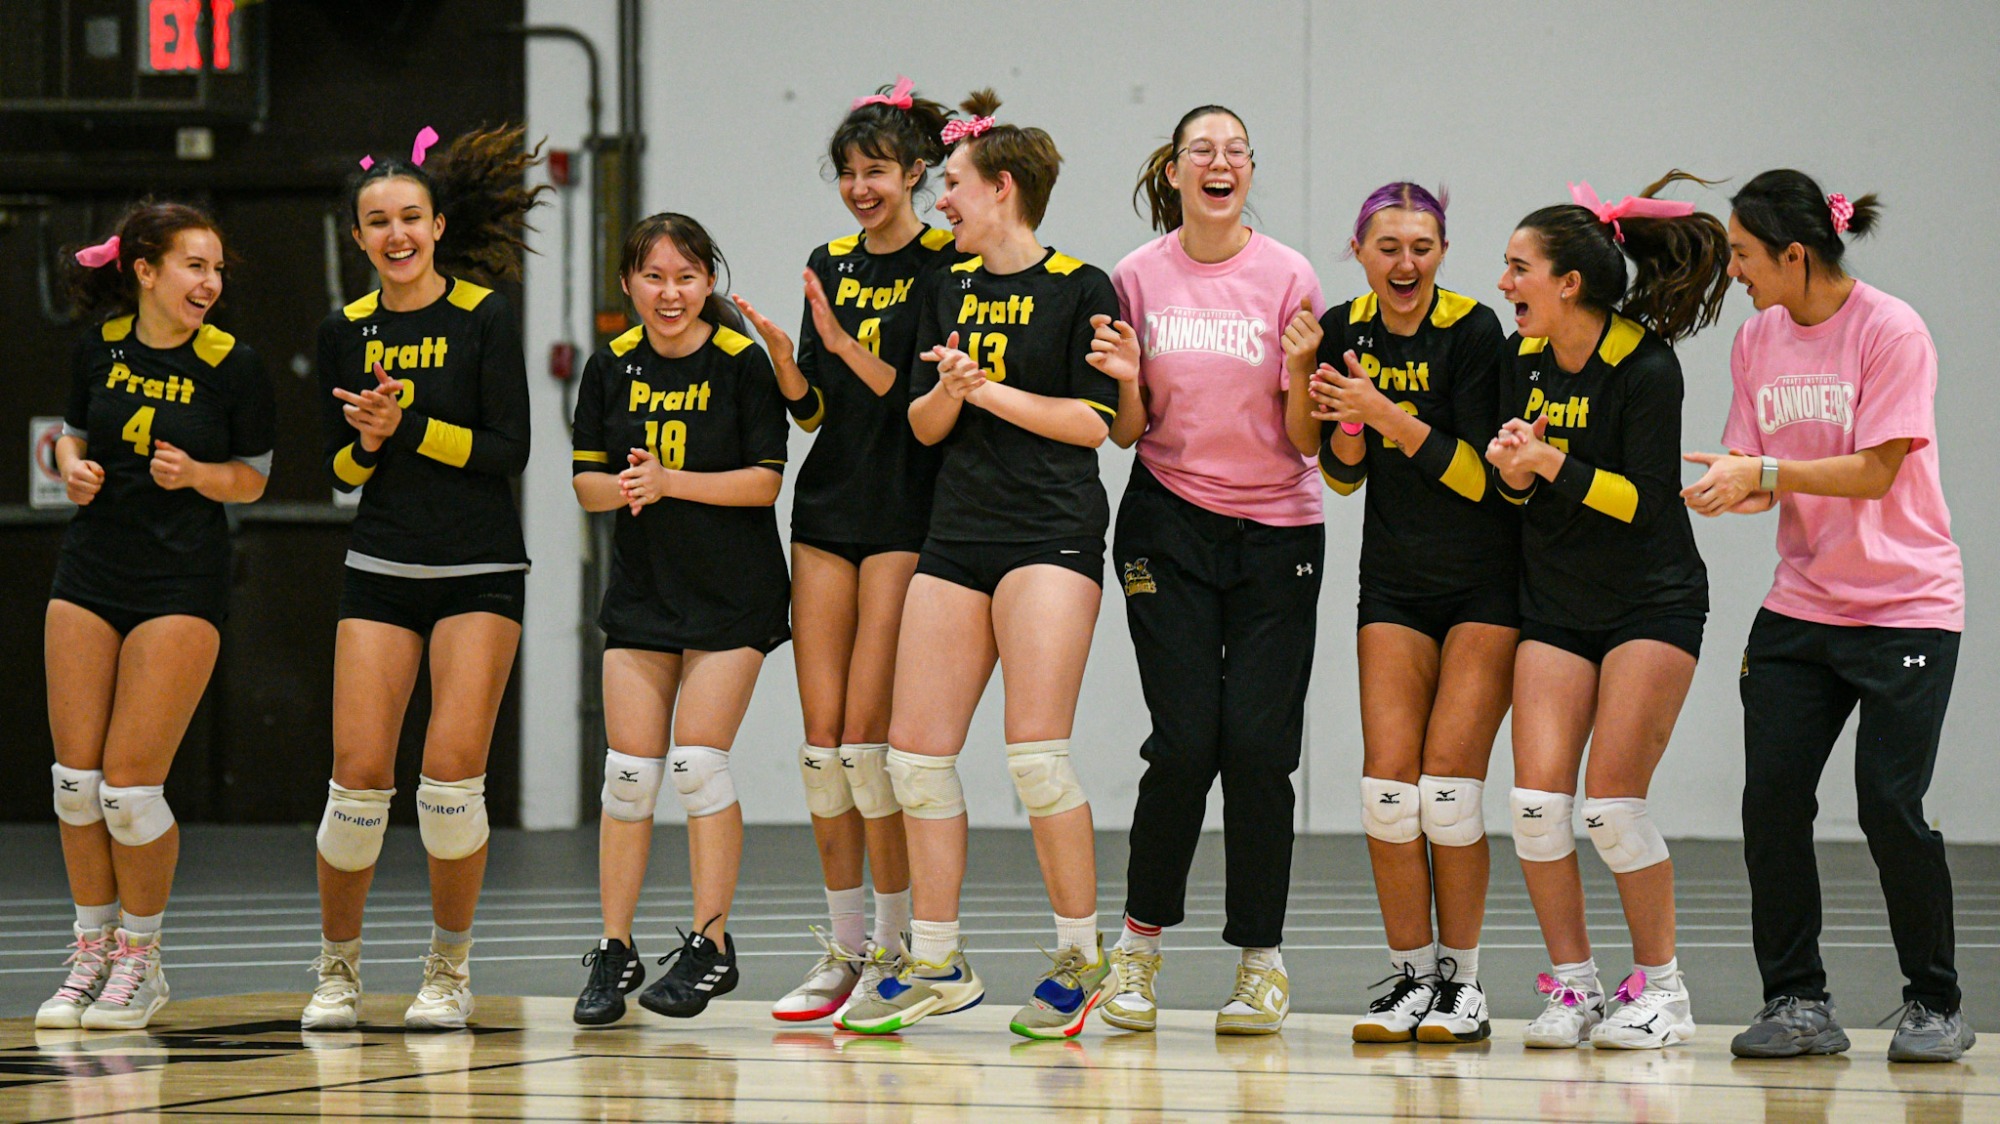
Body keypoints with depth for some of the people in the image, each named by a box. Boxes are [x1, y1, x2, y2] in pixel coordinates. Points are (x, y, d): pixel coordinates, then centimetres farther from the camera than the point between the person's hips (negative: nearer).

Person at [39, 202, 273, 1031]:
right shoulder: (99, 345, 1)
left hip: (182, 584, -3)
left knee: (130, 786, -7)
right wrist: (73, 466, -6)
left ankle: (140, 960, 11)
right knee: (75, 777, 3)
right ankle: (91, 953, 18)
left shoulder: (232, 366, -7)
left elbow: (252, 478, 2)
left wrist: (194, 474, -17)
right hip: (89, 575, 4)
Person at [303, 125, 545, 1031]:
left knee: (453, 771, -11)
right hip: (381, 571, 3)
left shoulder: (483, 316, -4)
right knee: (359, 771, -5)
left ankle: (450, 969, 7)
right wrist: (365, 441, -11)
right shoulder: (345, 331, 7)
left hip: (479, 572, -3)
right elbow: (340, 469, 11)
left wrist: (408, 427, -17)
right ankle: (337, 968, 13)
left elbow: (510, 448, -8)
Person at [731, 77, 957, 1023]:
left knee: (868, 730, -10)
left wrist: (844, 342, -21)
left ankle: (895, 949, 0)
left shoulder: (945, 265, -6)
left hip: (906, 516, -6)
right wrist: (782, 356, -7)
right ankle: (844, 949, 9)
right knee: (822, 731, 3)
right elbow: (813, 407, 12)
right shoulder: (830, 264, 13)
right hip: (828, 508, 6)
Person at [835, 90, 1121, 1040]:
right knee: (917, 749, 3)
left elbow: (1091, 421, -7)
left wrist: (989, 390, -12)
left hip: (1051, 531, -7)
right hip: (957, 534, 7)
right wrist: (948, 393, -7)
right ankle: (935, 965, 11)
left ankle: (1082, 956, -1)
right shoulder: (948, 291, 16)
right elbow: (923, 425, 14)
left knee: (1035, 751, -14)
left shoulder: (1081, 289, -2)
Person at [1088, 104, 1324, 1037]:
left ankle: (1261, 959, 5)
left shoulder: (1288, 278, -2)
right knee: (1186, 740, -10)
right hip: (1171, 522, 0)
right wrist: (1126, 381, -12)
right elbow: (1129, 430, 8)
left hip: (1277, 531, 0)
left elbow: (1306, 441, -1)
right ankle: (1141, 941, 8)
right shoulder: (1139, 277, 3)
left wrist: (1303, 373, -20)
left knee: (1259, 746, -7)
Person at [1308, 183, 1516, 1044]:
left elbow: (1479, 475, -17)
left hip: (1487, 584, -4)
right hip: (1394, 578, 4)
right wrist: (1348, 425, -14)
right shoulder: (1344, 331, 1)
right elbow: (1341, 474, 7)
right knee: (1388, 783, -5)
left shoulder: (1473, 330, -14)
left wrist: (1390, 415, -27)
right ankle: (1412, 977, 6)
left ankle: (1463, 983, 1)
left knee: (1449, 789, -11)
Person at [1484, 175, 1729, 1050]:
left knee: (1611, 803, -11)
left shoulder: (1646, 368, -16)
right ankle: (1571, 985, 5)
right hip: (1555, 605, 5)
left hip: (1653, 604, -5)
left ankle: (1661, 988, 5)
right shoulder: (1522, 362, 2)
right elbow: (1516, 491, 8)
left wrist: (1555, 466, -27)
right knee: (1536, 797, -8)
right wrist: (1514, 473, -14)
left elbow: (1644, 502, -17)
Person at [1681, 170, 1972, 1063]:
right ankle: (1797, 1002, 4)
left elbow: (1874, 472, -18)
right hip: (1800, 605, 6)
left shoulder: (1890, 331, -12)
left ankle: (1934, 1006, 7)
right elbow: (1762, 482, 8)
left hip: (1906, 605, -6)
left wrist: (1762, 471, -26)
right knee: (1771, 800, -6)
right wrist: (1716, 487, -13)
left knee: (1890, 807, -9)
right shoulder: (1757, 339, 7)